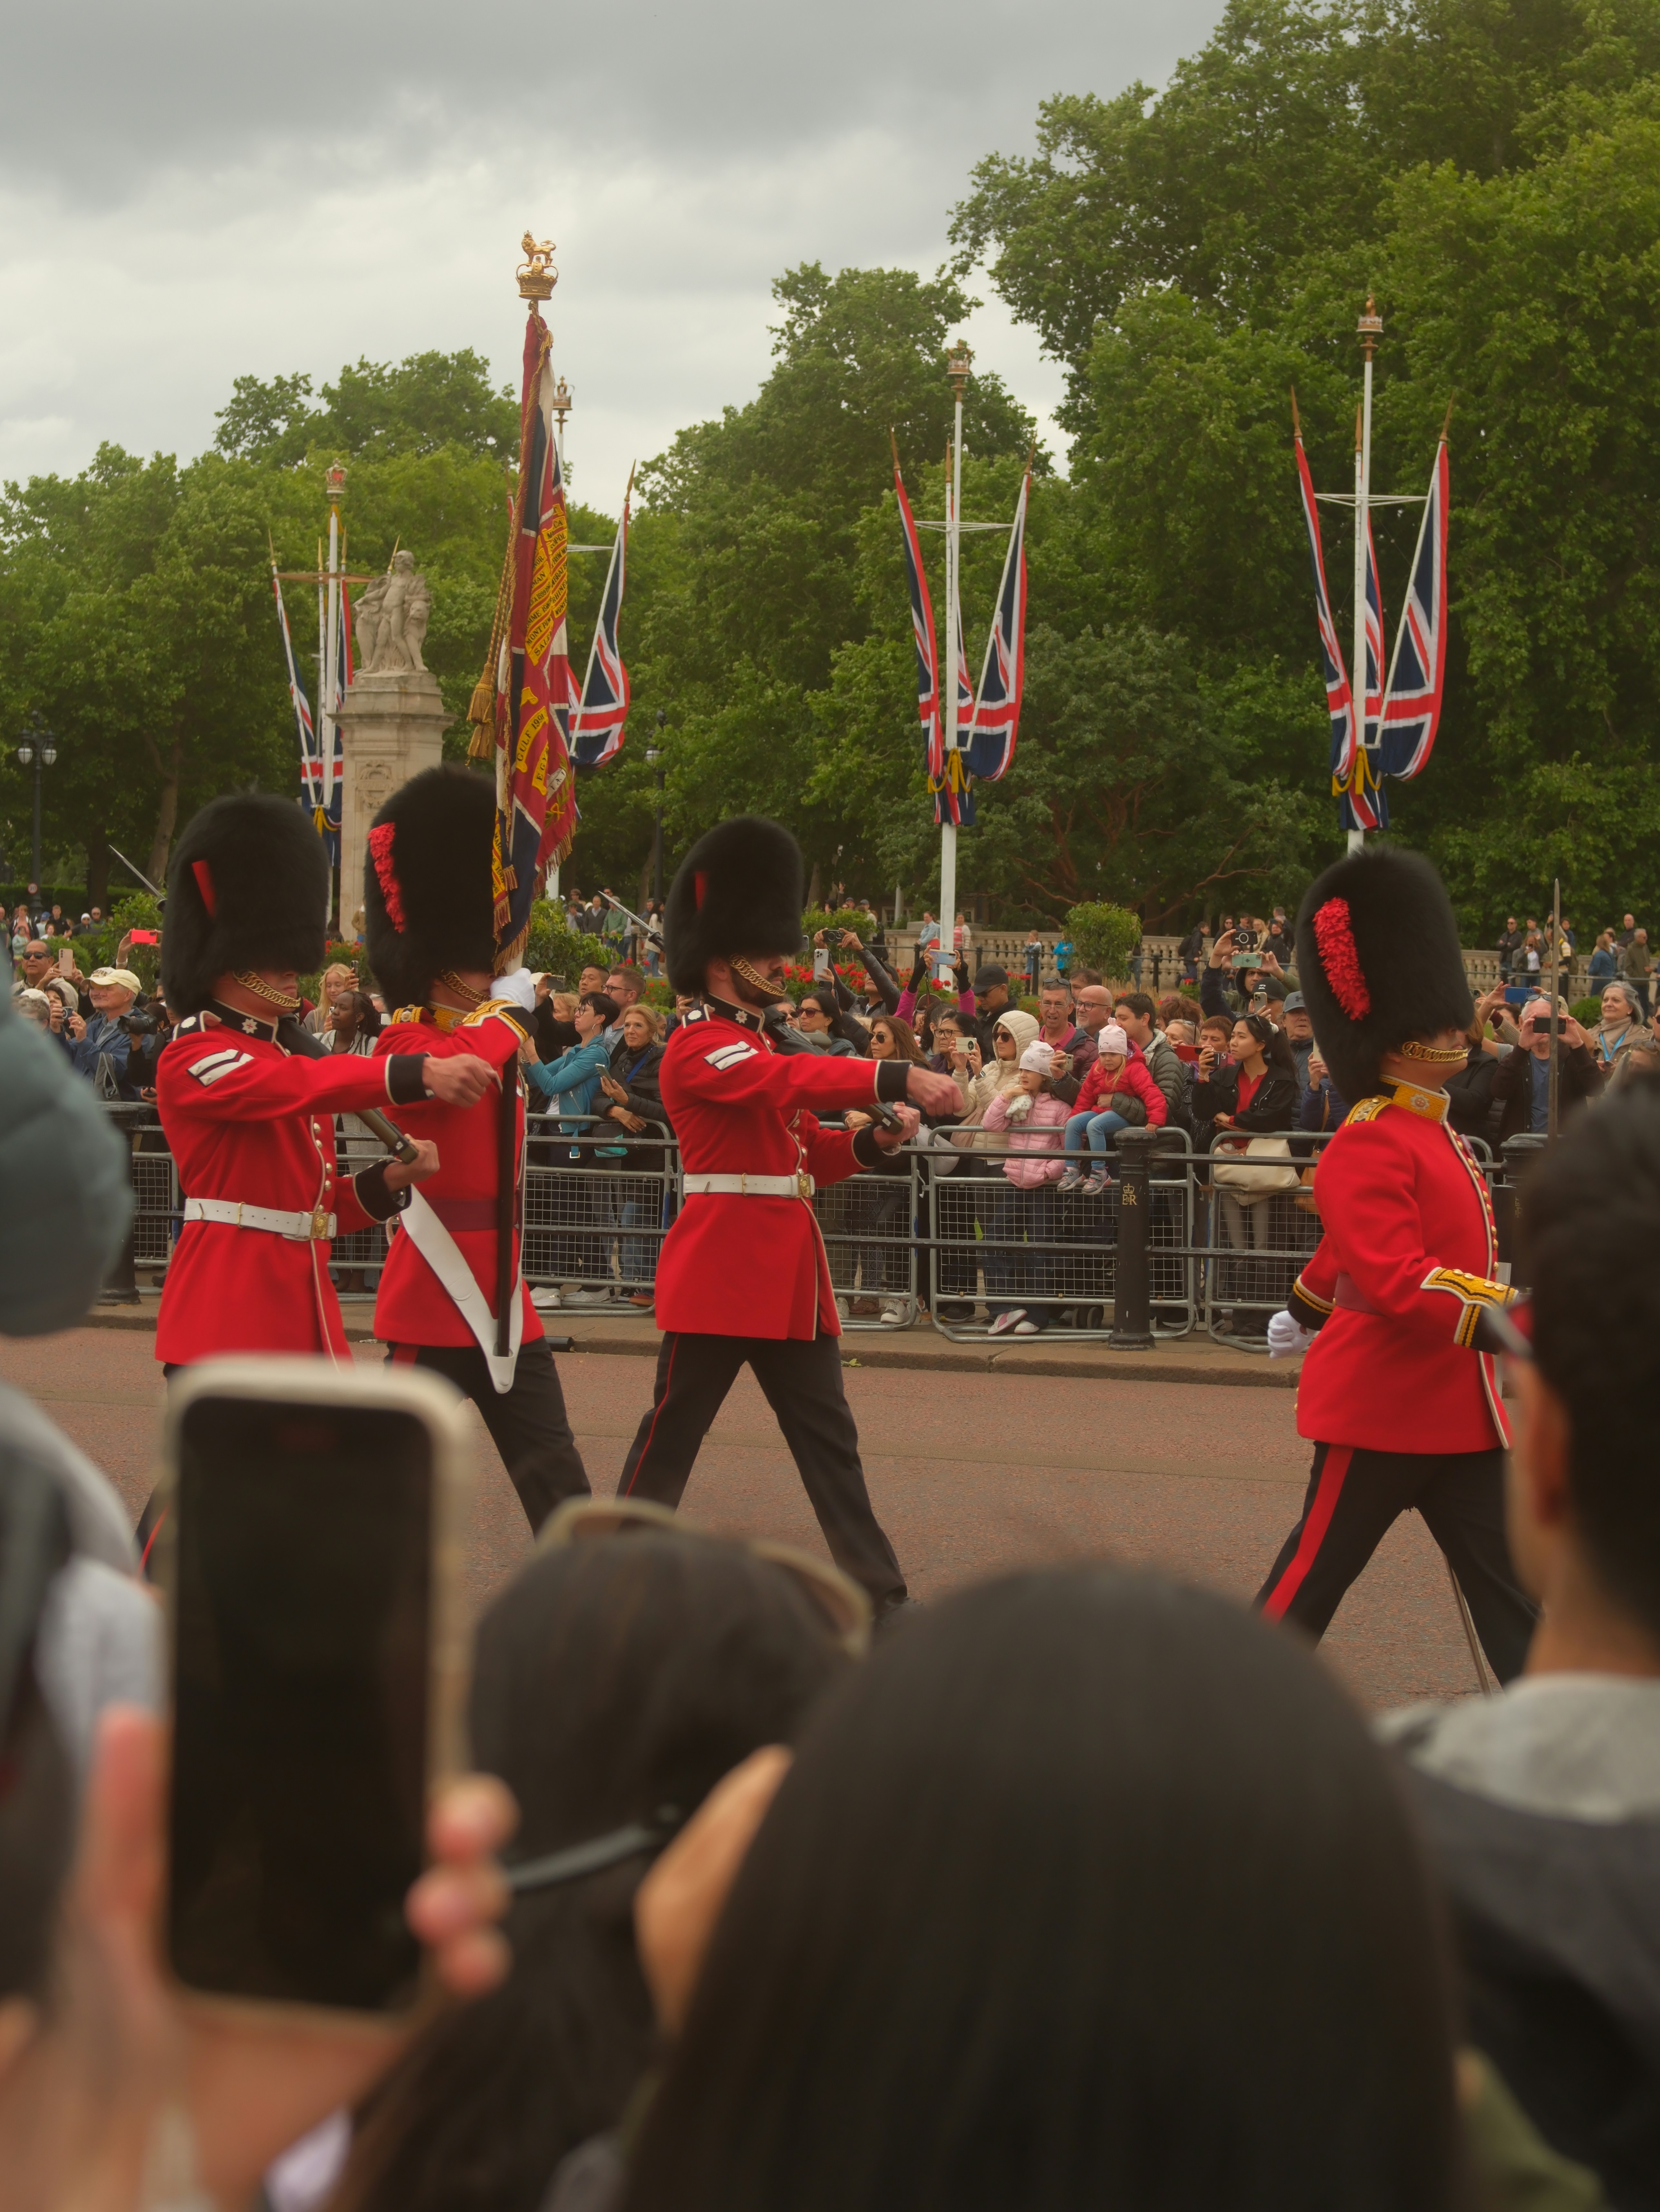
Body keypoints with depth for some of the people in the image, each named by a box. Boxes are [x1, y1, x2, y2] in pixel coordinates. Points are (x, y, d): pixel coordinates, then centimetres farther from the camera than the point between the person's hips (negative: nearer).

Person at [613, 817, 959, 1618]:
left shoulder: (758, 1047, 19)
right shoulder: (699, 1049, -12)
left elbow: (803, 1153, 20)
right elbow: (793, 1079, -29)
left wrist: (872, 1140, 1)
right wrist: (900, 1078, -38)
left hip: (790, 1270, 9)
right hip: (722, 1271, -9)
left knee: (828, 1436, 8)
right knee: (672, 1432, -1)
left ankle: (879, 1591, 9)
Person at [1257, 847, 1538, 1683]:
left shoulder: (1431, 1136, 12)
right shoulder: (1370, 1150, -19)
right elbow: (1400, 1281, -30)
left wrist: (1306, 1313, 42)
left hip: (1454, 1407, 9)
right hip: (1380, 1402, -9)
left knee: (1510, 1583, 6)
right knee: (1316, 1572, 4)